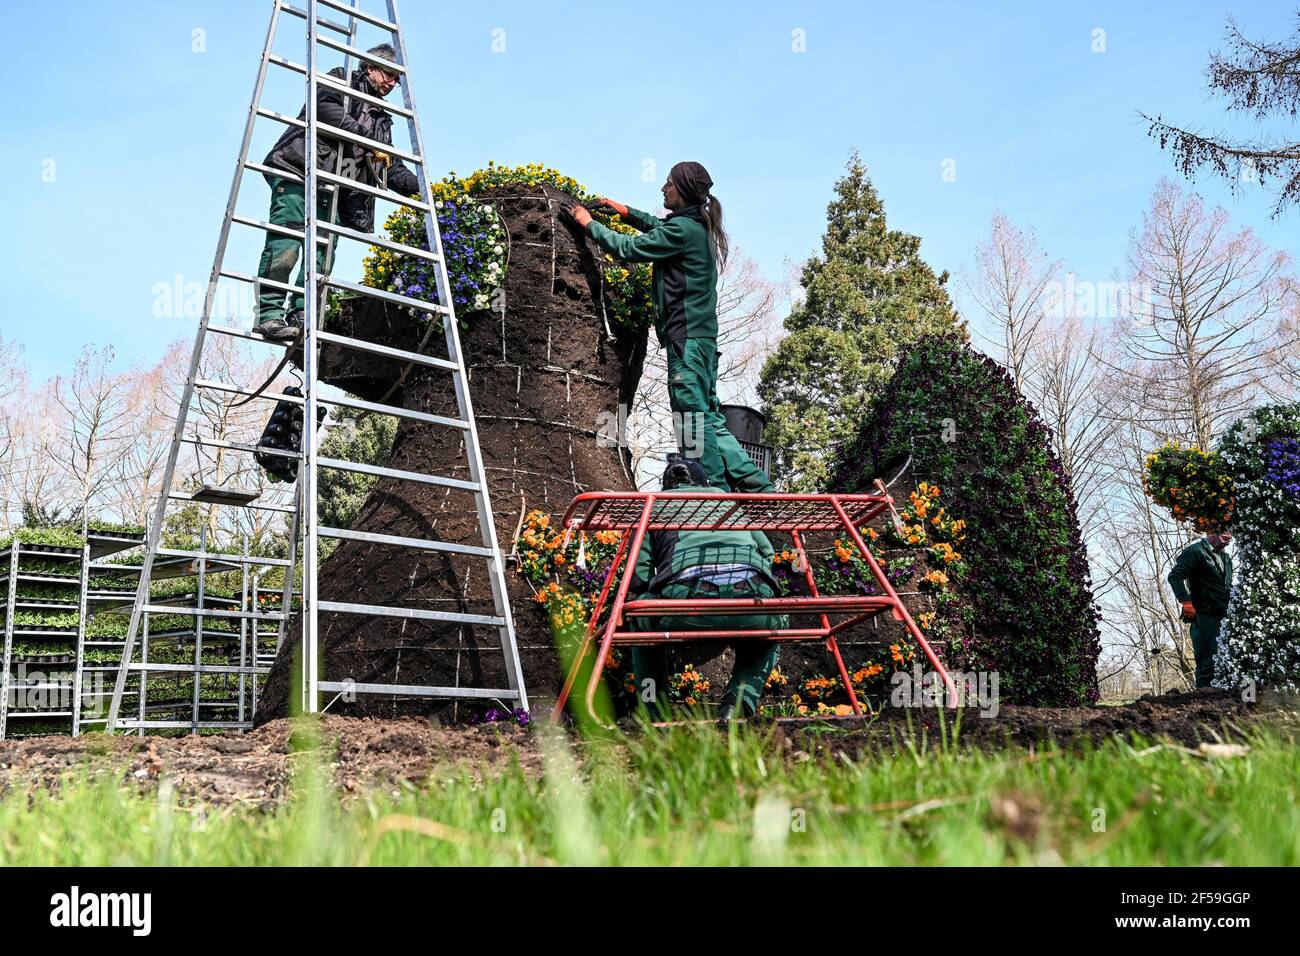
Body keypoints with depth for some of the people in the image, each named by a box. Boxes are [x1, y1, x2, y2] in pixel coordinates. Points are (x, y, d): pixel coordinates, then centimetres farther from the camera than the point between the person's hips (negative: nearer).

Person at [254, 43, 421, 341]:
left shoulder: (381, 119, 30)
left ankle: (301, 317, -9)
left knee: (322, 253, -6)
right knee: (285, 245, -18)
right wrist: (366, 137, -15)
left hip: (332, 192, 7)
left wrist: (422, 187, 6)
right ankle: (270, 314, -20)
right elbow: (323, 105, -12)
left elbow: (391, 169, 24)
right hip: (297, 171, -7)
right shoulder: (343, 81, 11)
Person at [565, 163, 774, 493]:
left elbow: (628, 249, -9)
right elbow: (659, 228, 39)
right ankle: (756, 484, 9)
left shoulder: (683, 229, -12)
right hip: (702, 334, 10)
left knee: (693, 417, -7)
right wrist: (627, 212, 34)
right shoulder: (698, 226, 16)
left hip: (687, 336, -10)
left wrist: (589, 224, 3)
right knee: (708, 417, 10)